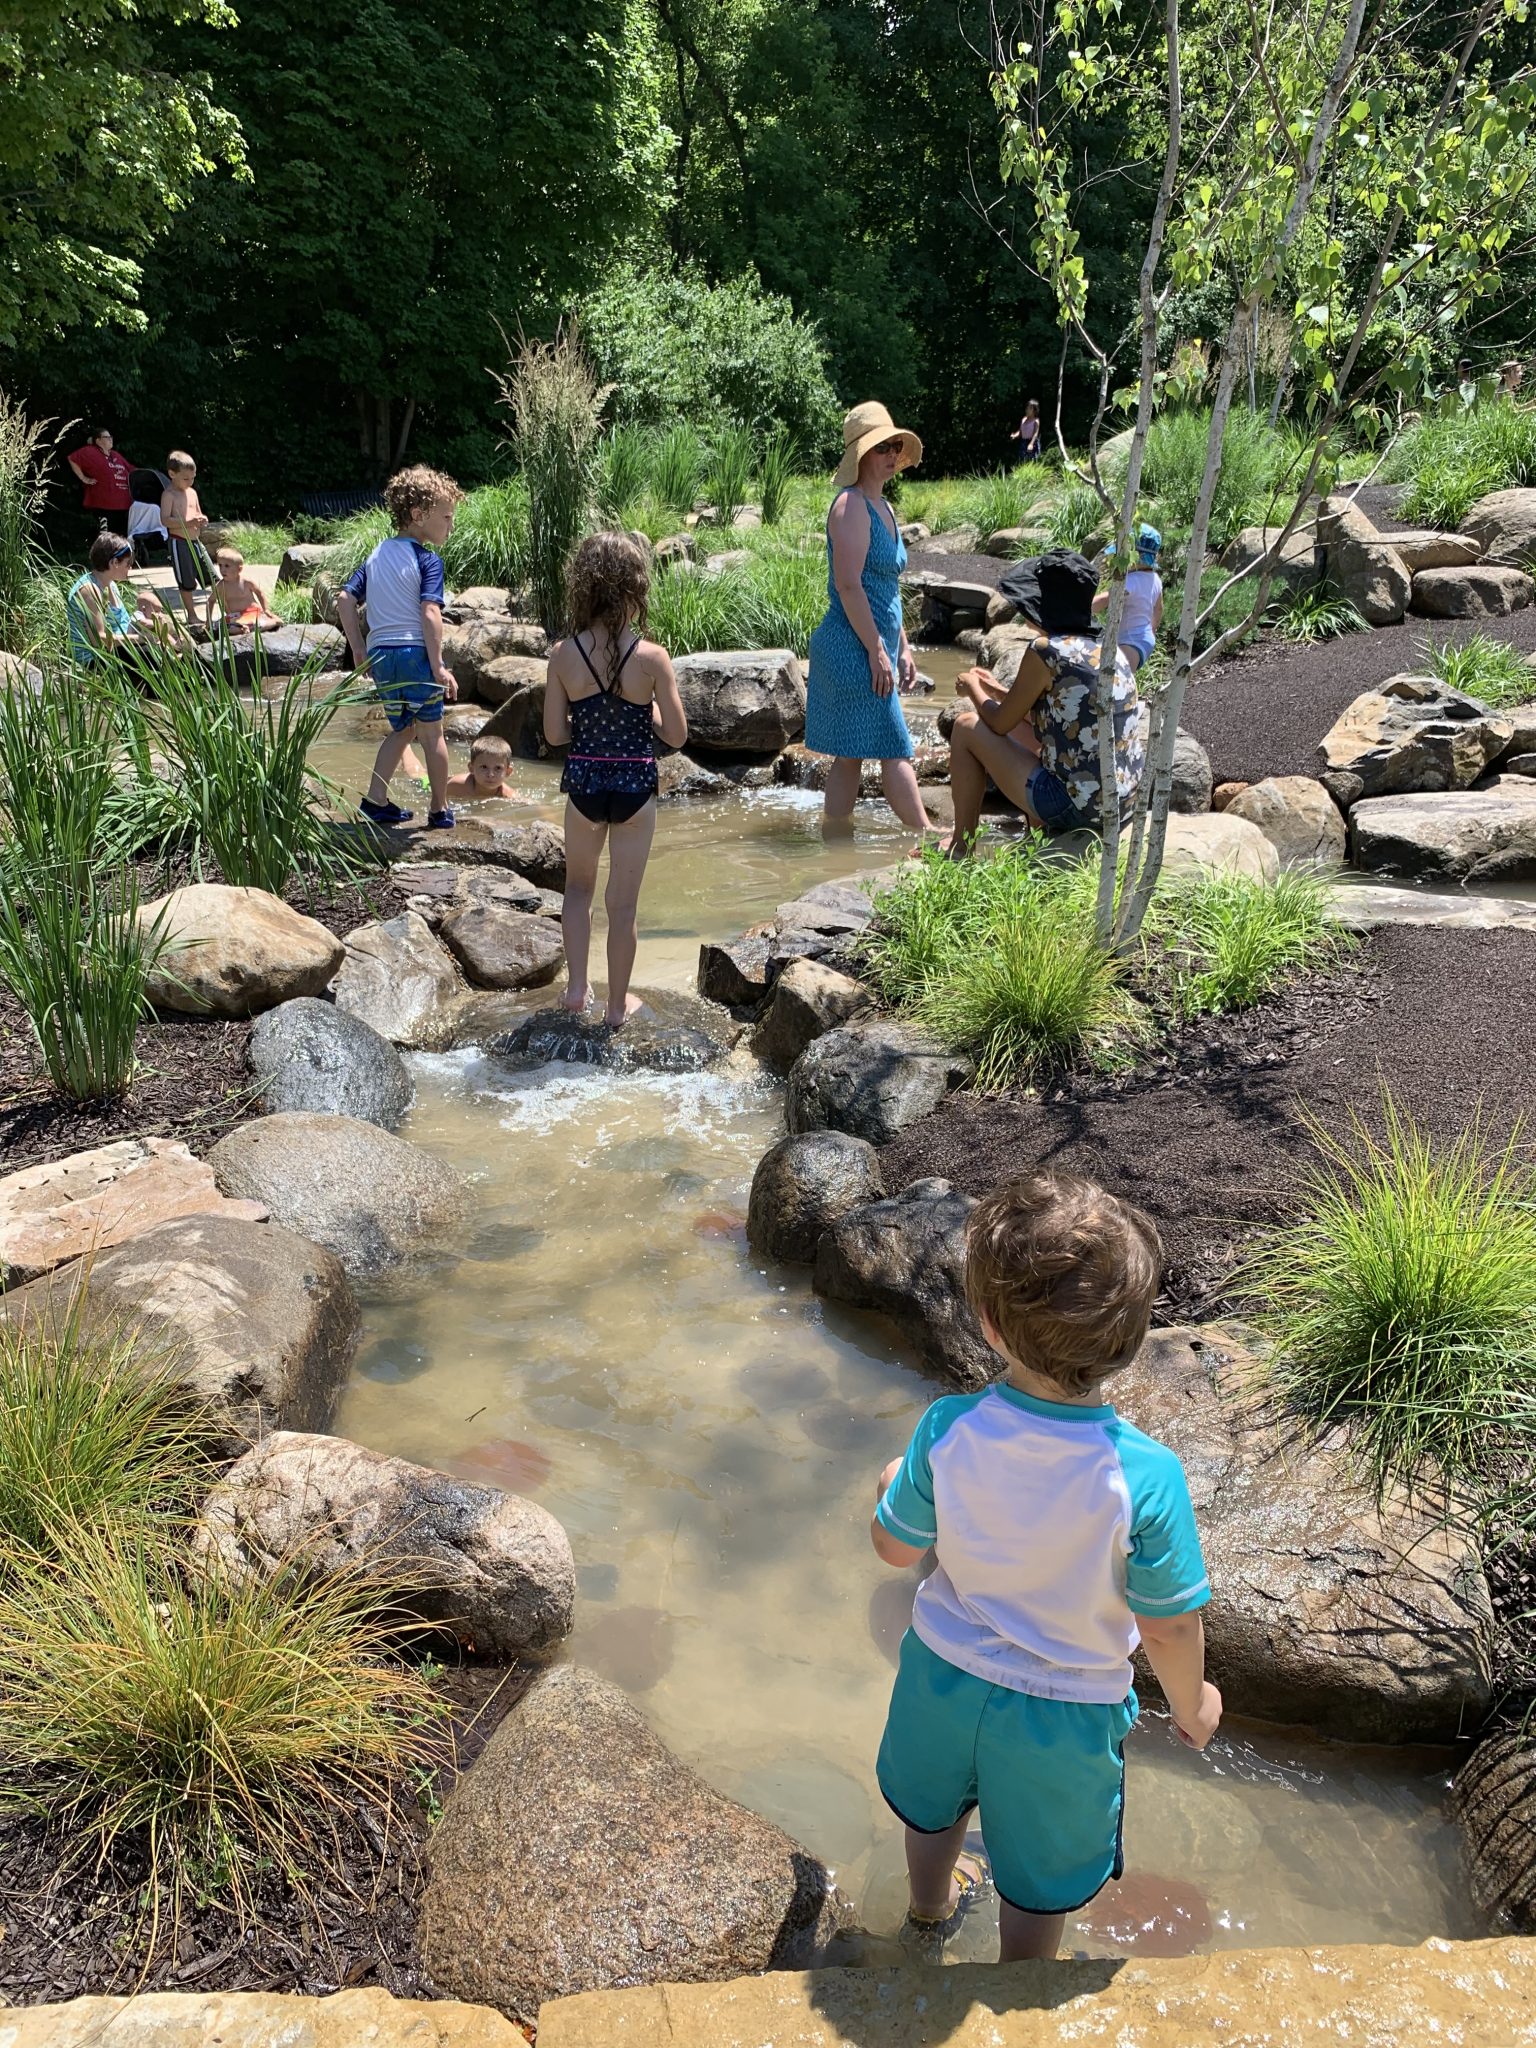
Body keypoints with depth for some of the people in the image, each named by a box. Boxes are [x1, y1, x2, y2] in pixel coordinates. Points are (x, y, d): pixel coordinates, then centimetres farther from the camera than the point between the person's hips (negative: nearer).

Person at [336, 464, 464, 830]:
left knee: (402, 728, 21)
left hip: (380, 655, 6)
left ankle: (375, 800, 13)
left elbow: (345, 599, 9)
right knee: (431, 732, 9)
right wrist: (438, 666, -17)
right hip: (416, 652, -6)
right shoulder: (427, 559, -7)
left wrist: (358, 651, 13)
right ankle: (440, 809, 17)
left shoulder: (377, 555, 13)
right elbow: (430, 612, -18)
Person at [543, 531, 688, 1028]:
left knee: (579, 886, 26)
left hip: (583, 785, 2)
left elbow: (553, 733, -4)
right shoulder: (652, 657, -15)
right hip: (635, 787, -1)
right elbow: (676, 735, -9)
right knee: (623, 903, 11)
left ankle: (577, 986, 24)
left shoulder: (563, 656, -9)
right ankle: (617, 1003, 23)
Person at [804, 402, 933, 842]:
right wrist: (877, 651, -20)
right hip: (854, 646, -10)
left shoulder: (882, 507, 19)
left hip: (876, 647, 10)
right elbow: (848, 585, -19)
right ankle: (926, 835, -1)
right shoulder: (852, 505, -11)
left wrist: (903, 648, 20)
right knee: (895, 751, -6)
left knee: (852, 755, 11)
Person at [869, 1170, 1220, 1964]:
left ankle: (930, 1910, 64)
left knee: (936, 1806, 35)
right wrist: (1192, 1704, 2)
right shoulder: (1146, 1477, -33)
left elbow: (895, 1547, -11)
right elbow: (1169, 1627, -20)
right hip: (1064, 1716, -2)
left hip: (945, 1673, 2)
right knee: (1038, 1883, 27)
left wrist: (894, 1486, 10)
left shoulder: (947, 1431, -28)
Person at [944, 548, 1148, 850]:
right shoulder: (1109, 649, 8)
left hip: (1074, 807, -8)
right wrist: (998, 690, 28)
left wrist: (972, 688, 16)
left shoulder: (1047, 650, -15)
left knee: (967, 726, 8)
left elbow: (1000, 723, -4)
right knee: (1024, 726, 30)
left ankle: (960, 847, 19)